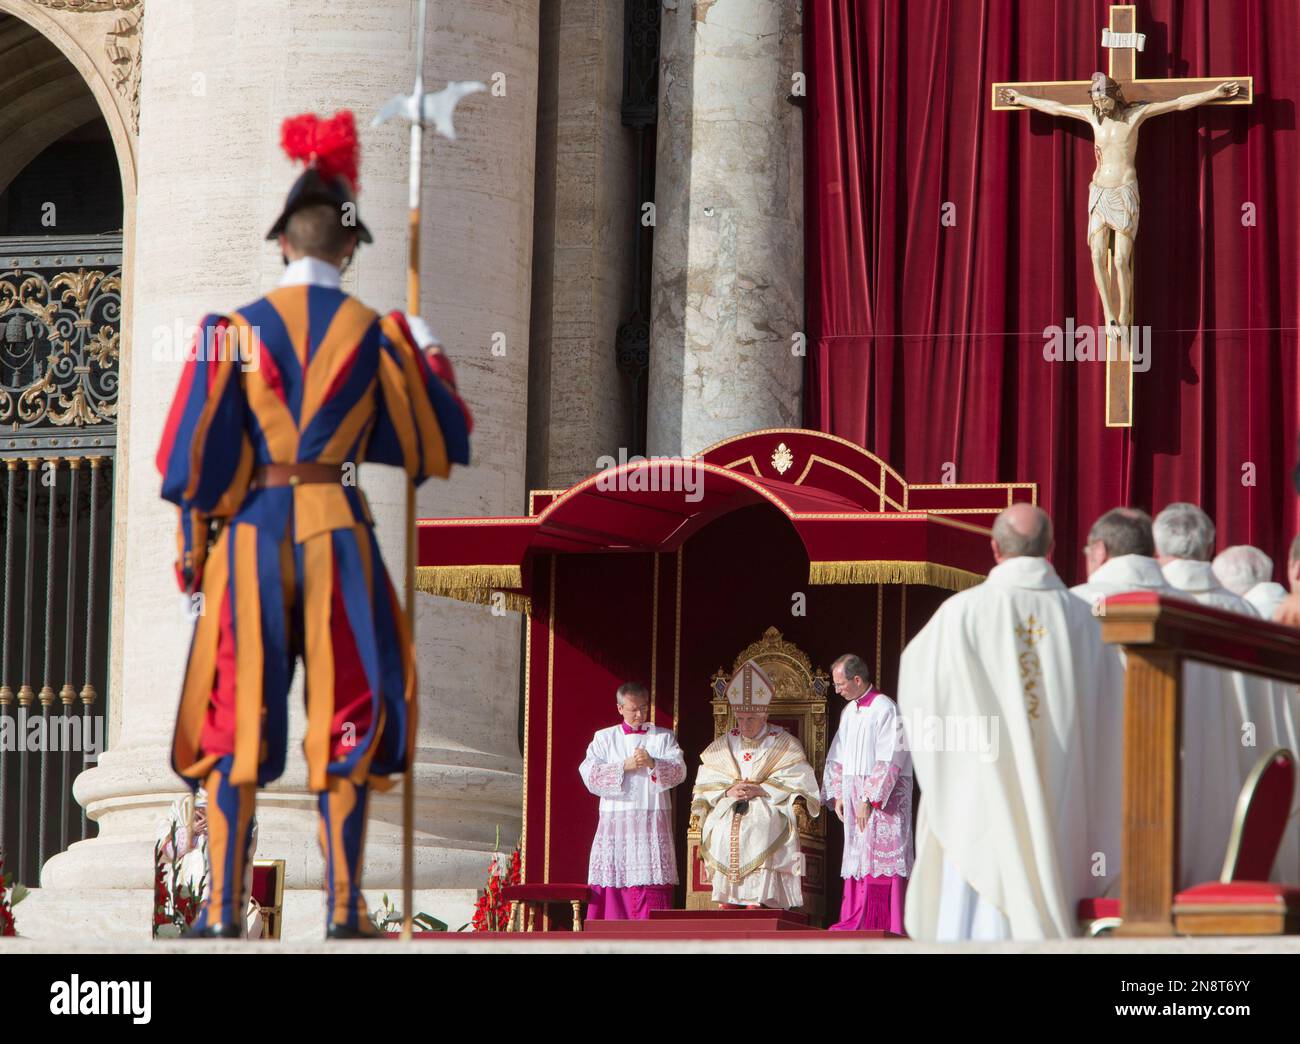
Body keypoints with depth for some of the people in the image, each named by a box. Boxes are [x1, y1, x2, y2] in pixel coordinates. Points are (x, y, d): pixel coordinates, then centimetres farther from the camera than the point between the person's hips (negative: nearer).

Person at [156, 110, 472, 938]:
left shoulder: (236, 332, -2)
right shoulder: (376, 335, -1)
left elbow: (199, 456, -2)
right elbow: (440, 446, 7)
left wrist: (192, 550, 8)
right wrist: (429, 357, 23)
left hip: (252, 530, 0)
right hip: (340, 532, 0)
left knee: (236, 712, 6)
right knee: (348, 713, 7)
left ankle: (224, 905, 3)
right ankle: (345, 905, 3)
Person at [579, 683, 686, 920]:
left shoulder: (664, 737, 13)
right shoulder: (604, 738, 12)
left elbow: (679, 771, 0)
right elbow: (590, 774, -1)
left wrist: (653, 763, -18)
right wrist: (624, 766, -11)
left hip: (652, 825, 0)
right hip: (615, 825, 0)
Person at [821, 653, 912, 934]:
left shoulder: (884, 709, -12)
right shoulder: (848, 712, 13)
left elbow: (889, 762, -16)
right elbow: (838, 757, 17)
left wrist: (868, 800, -18)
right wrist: (838, 795, 6)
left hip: (883, 797, -8)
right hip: (854, 795, 8)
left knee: (880, 856, -9)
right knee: (857, 856, 7)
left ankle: (883, 924, -9)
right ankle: (855, 920, 9)